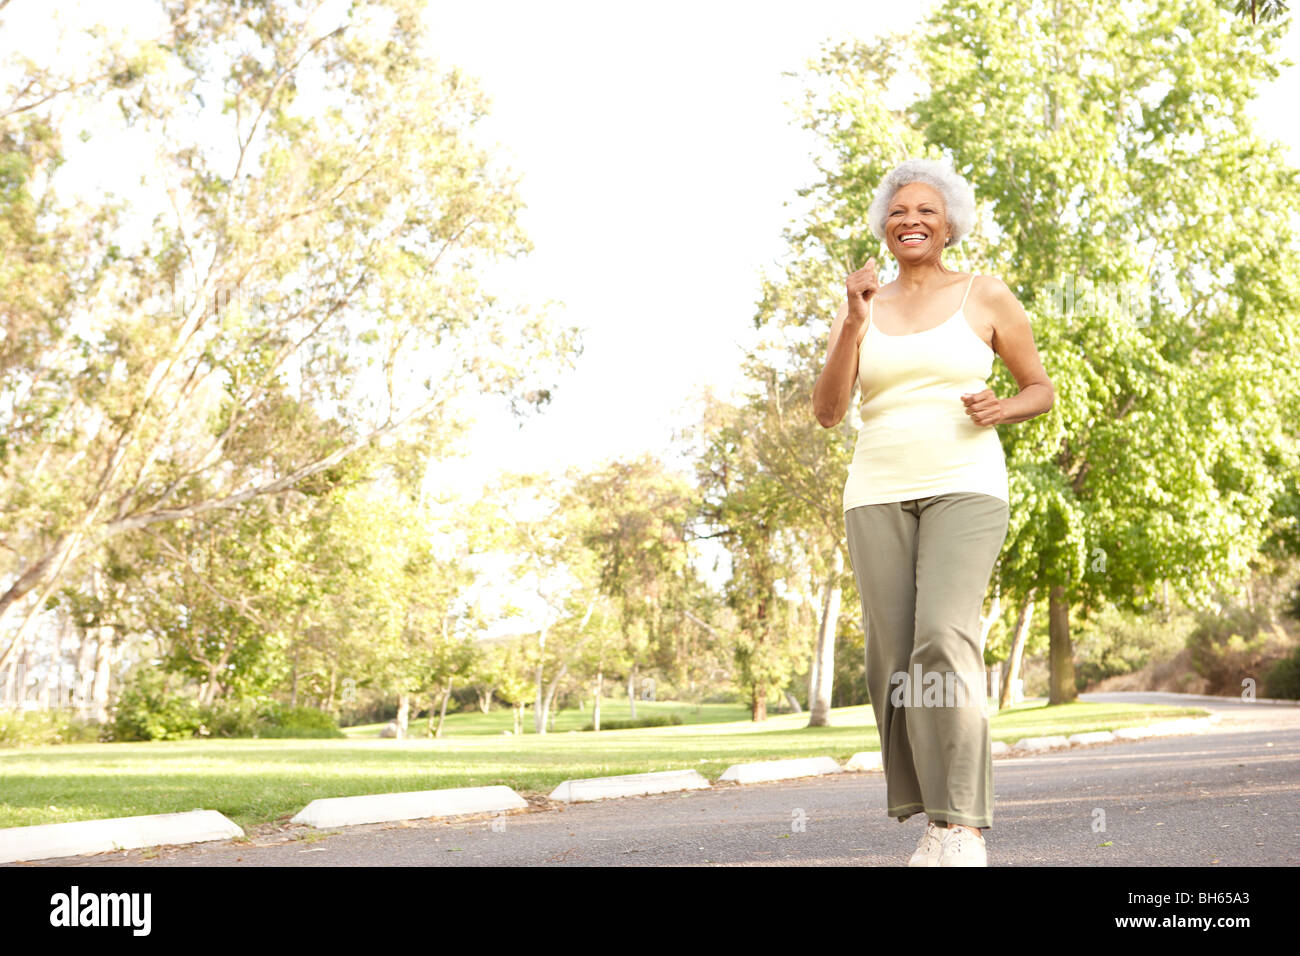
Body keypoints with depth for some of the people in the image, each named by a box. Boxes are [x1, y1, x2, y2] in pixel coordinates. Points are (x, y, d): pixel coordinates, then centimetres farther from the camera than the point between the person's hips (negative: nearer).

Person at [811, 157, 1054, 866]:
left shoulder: (986, 296, 7)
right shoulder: (861, 309, 13)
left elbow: (1041, 389, 12)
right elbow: (827, 411, 2)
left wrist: (999, 411, -10)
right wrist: (854, 324, -11)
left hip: (964, 488, -3)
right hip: (878, 495, 3)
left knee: (944, 639, -23)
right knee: (894, 659, -4)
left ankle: (964, 828, -20)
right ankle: (935, 824, 7)